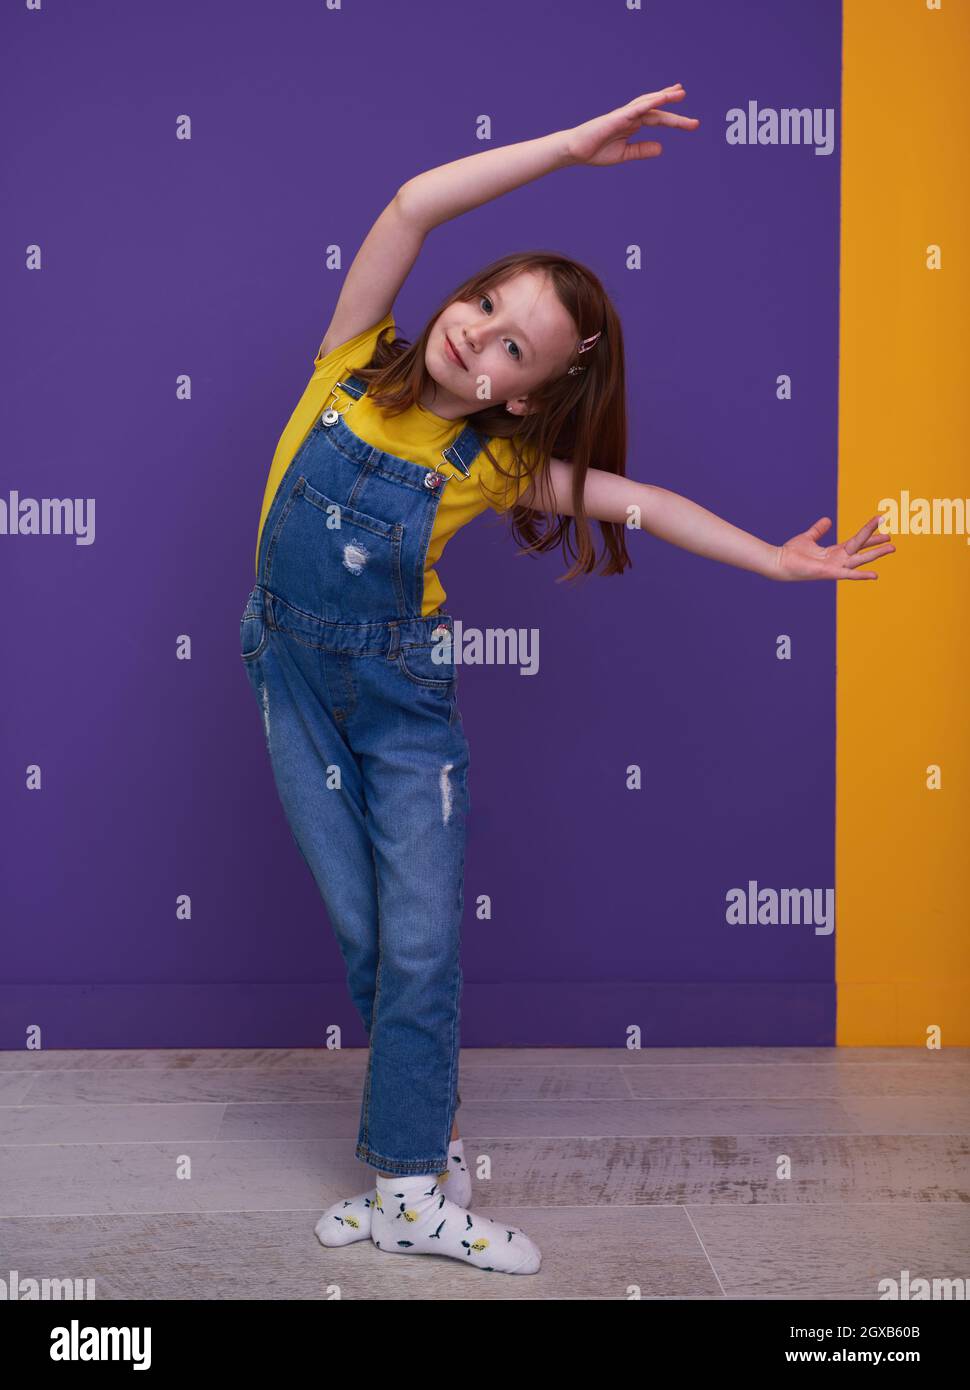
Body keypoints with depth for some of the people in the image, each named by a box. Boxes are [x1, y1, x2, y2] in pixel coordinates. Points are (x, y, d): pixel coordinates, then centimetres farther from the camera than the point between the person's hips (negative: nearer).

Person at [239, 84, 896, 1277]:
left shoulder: (496, 459, -11)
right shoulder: (354, 363, -11)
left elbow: (632, 498, -7)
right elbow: (416, 204, -21)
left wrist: (774, 560, -10)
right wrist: (574, 144, -23)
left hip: (404, 696, -1)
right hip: (295, 680, 1)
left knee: (419, 943, -2)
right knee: (360, 933, 8)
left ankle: (410, 1186, 13)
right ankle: (420, 1134, 26)